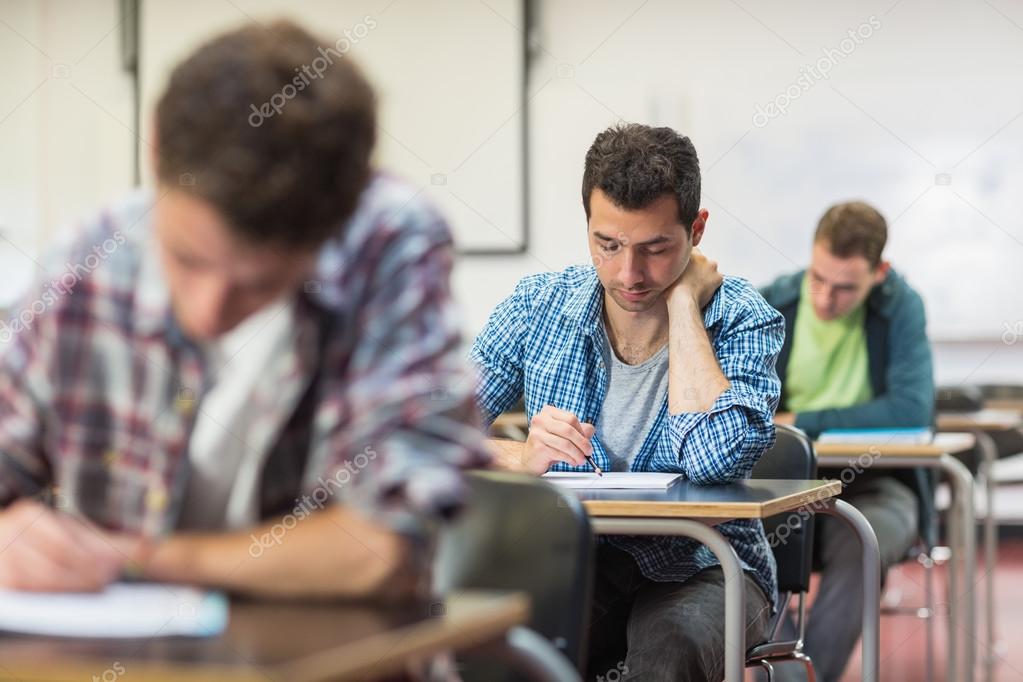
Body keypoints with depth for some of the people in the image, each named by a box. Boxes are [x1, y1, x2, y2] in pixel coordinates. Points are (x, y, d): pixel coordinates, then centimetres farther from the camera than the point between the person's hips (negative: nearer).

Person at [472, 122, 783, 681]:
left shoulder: (743, 321, -9)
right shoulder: (540, 305, -1)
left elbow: (712, 457, -28)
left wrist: (682, 300, -19)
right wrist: (522, 457, -28)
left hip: (699, 569, -2)